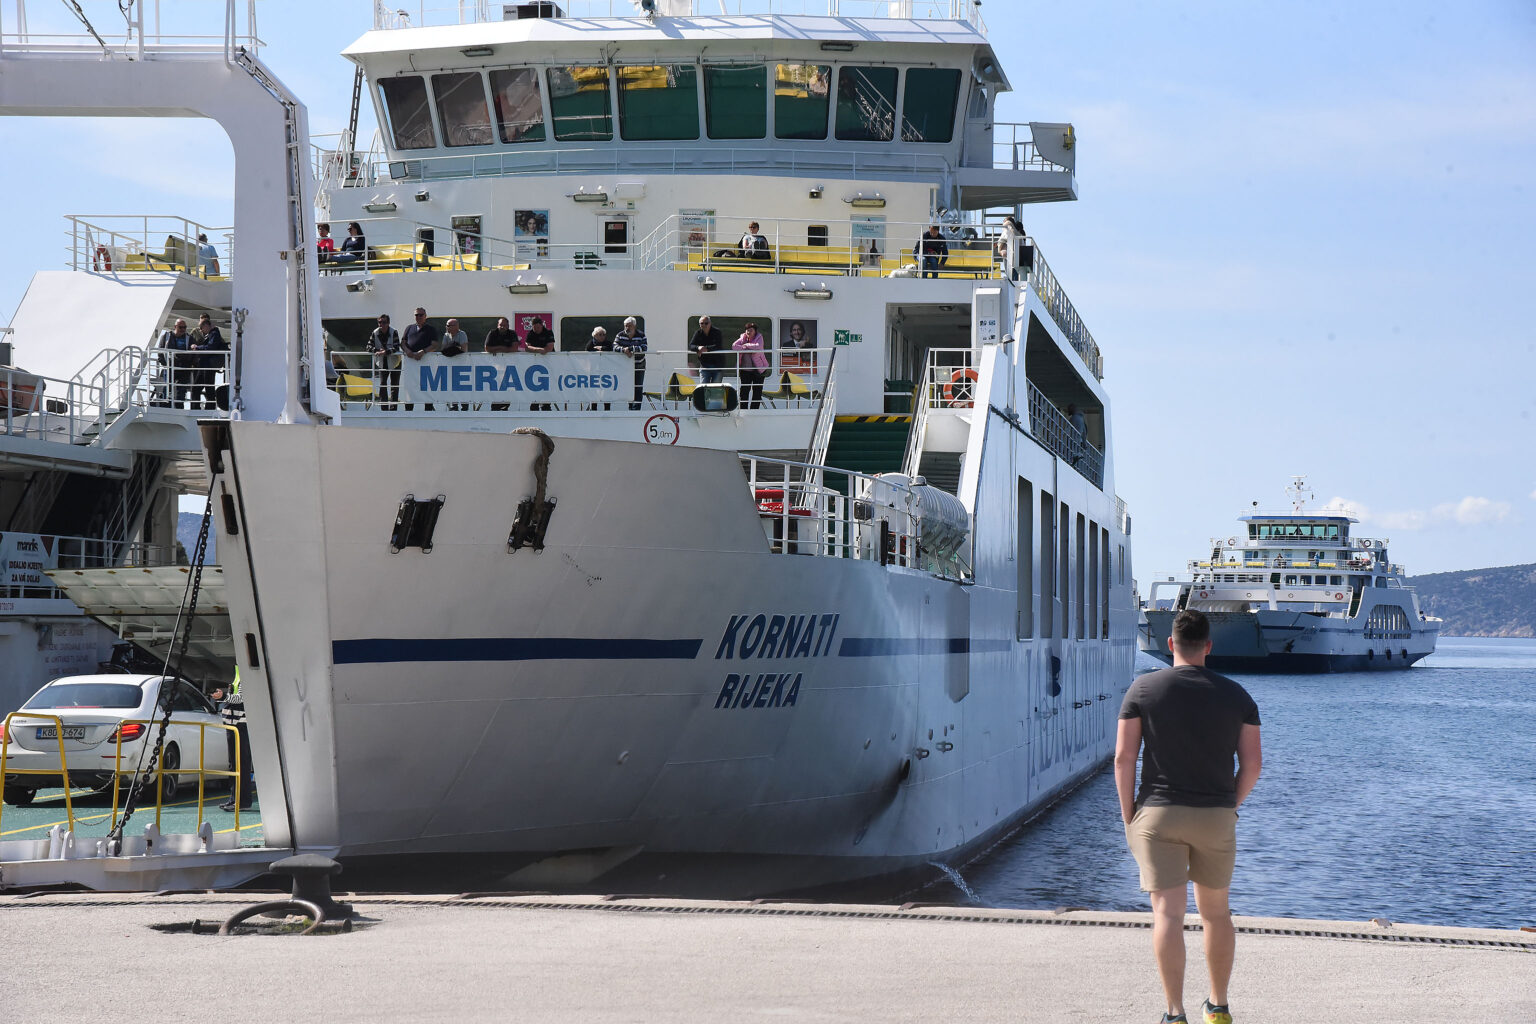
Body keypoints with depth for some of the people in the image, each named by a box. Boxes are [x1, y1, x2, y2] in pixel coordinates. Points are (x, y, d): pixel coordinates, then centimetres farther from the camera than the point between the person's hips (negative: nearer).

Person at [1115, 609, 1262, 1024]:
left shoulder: (1144, 689, -2)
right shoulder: (1235, 694, 3)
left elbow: (1124, 757, -5)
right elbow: (1253, 762, 2)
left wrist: (1128, 815, 3)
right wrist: (1230, 805, 14)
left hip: (1158, 816, -2)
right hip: (1216, 817, 2)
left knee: (1167, 913, -4)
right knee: (1216, 911, 17)